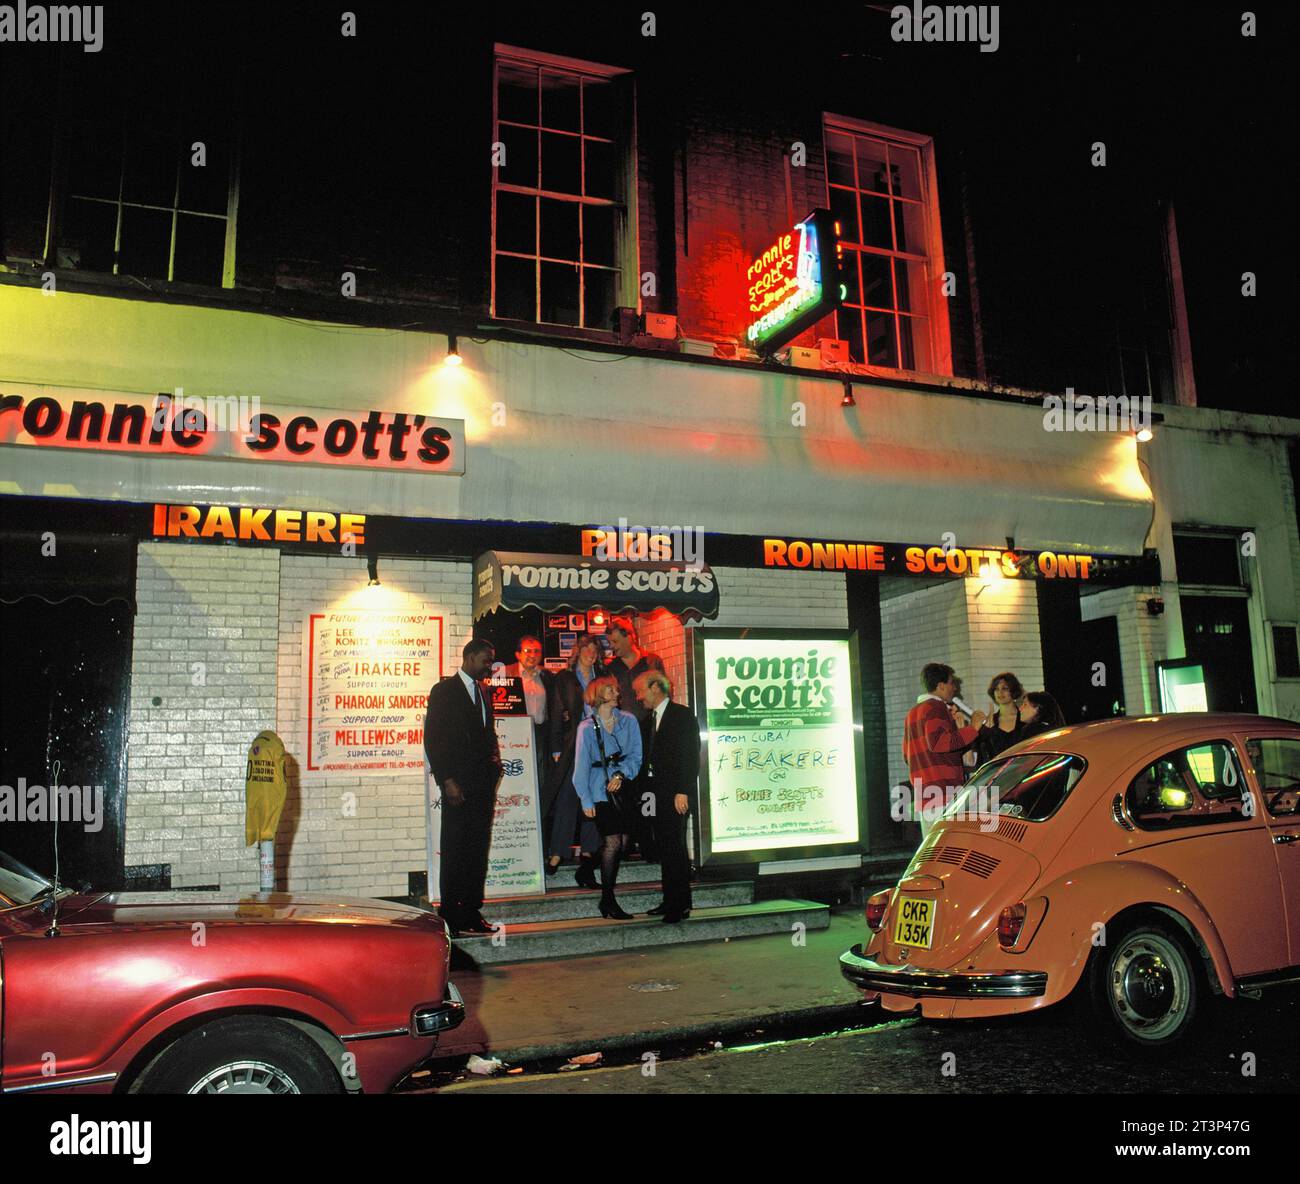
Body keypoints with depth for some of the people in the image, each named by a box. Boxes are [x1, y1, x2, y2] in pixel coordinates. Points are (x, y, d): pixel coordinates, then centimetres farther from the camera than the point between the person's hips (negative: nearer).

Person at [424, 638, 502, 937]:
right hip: (459, 784, -7)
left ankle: (472, 912, 13)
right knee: (454, 850, -2)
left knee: (478, 850, 7)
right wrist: (447, 780, -14)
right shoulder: (444, 691, -3)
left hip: (483, 783, 7)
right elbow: (433, 740, -8)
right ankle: (450, 915, 4)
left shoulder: (484, 693, 19)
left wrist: (495, 761, 10)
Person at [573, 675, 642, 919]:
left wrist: (621, 773, -13)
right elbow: (581, 766, -4)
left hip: (623, 787, 4)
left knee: (621, 842, 3)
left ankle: (607, 898, 17)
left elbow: (636, 754, 4)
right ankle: (608, 901, 3)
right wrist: (586, 800, -8)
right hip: (600, 791, -4)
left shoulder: (628, 720, 4)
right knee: (613, 843, -8)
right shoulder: (587, 728, -5)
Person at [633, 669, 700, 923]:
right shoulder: (648, 720, 17)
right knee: (664, 847, 9)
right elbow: (646, 758, 16)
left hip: (676, 794, -7)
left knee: (675, 847, -7)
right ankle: (670, 900, 17)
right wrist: (641, 790, 6)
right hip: (656, 794, 7)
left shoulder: (682, 715, -6)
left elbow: (691, 756, -12)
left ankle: (681, 905, 0)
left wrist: (682, 791, -18)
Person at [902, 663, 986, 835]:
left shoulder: (913, 712, 24)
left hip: (921, 790, 9)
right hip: (944, 785, -9)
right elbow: (937, 742, -22)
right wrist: (972, 728, -18)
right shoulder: (937, 708, -6)